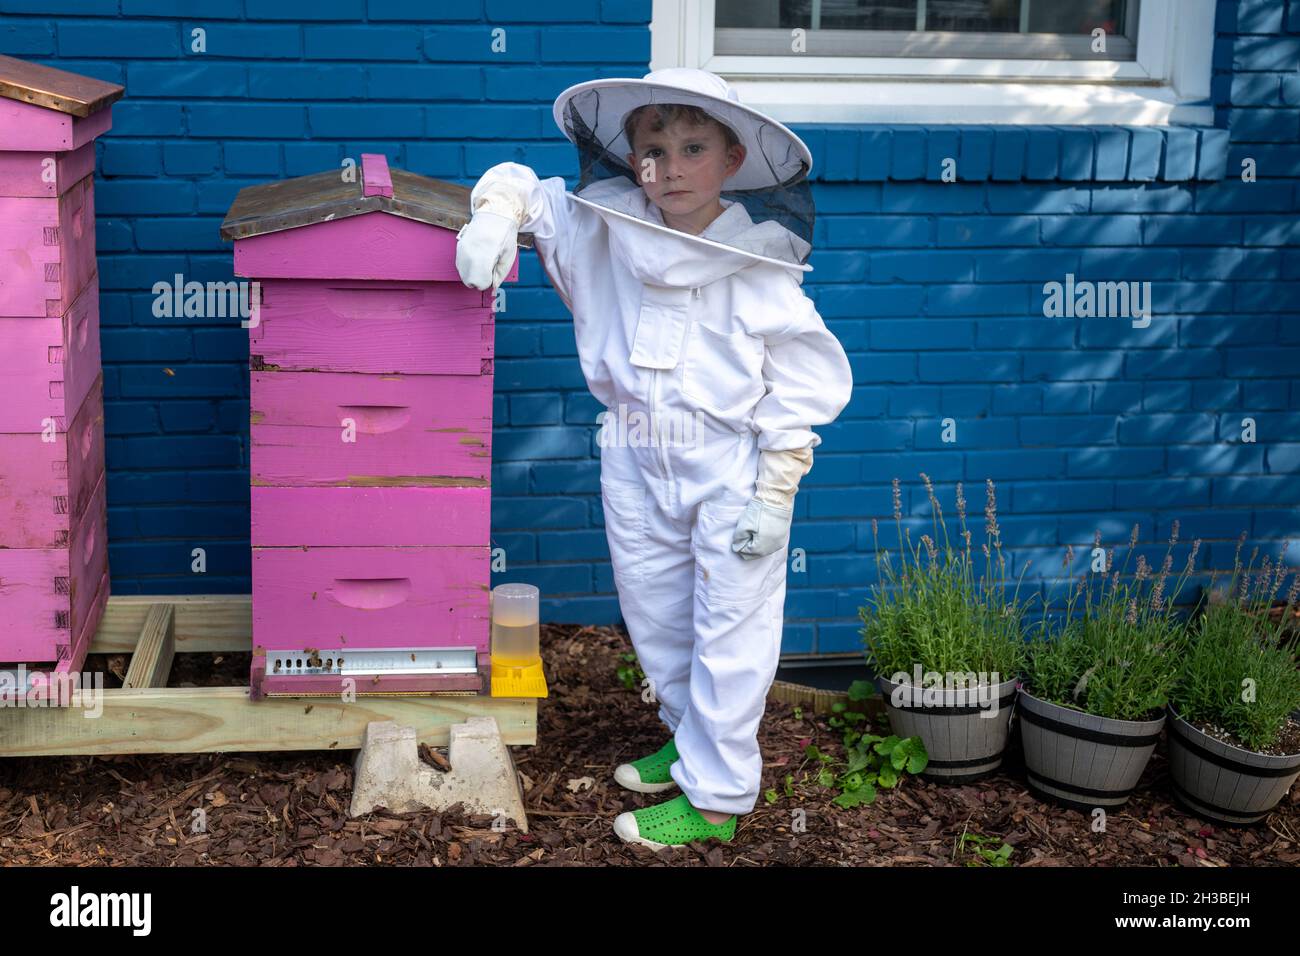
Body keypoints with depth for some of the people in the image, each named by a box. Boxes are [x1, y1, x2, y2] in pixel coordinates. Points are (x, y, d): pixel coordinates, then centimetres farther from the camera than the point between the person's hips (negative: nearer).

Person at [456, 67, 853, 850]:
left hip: (731, 470, -5)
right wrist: (497, 215, -17)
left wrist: (774, 491, -14)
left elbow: (798, 387, -12)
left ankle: (717, 797, 16)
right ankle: (690, 741, 42)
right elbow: (525, 188, 7)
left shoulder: (759, 265, -15)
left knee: (729, 632, 4)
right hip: (635, 464, 5)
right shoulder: (606, 231, -4)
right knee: (654, 617, 20)